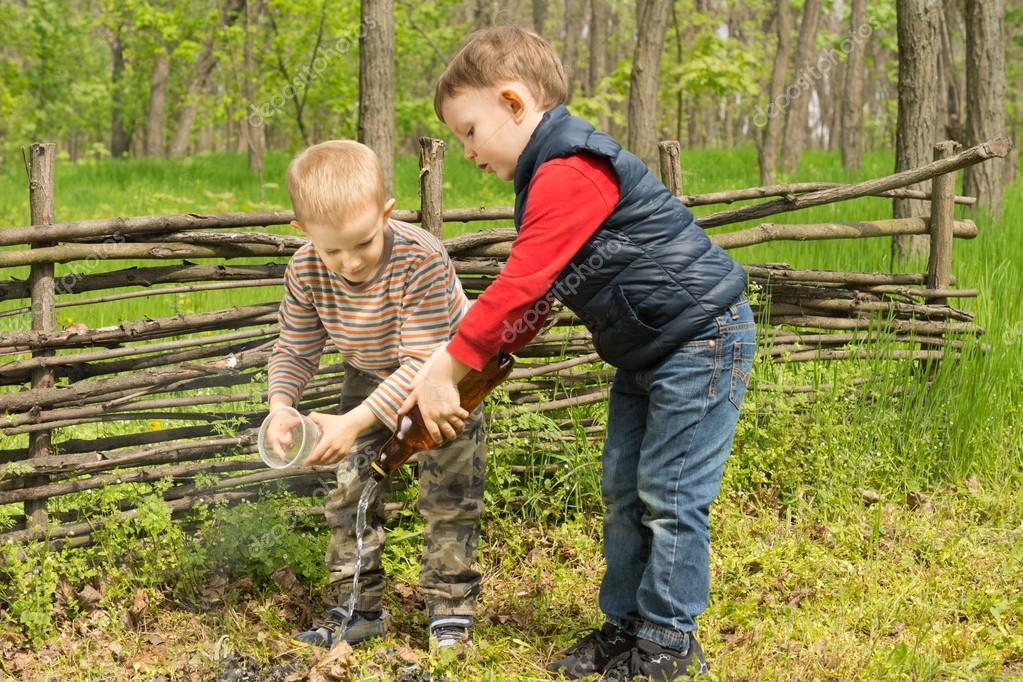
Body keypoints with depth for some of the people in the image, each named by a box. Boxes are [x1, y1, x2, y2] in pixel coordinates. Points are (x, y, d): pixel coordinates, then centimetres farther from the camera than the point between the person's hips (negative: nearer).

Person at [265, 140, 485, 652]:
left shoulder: (421, 259, -39)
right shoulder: (305, 271, -24)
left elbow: (420, 362, -37)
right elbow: (295, 350, -11)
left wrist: (355, 422, -44)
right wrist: (280, 406, -32)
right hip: (371, 377, 4)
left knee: (448, 492, -5)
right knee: (351, 488, 2)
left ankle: (450, 609, 8)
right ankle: (358, 608, 13)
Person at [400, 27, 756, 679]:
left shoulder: (570, 173, -24)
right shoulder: (552, 174, 11)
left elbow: (519, 287, -26)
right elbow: (532, 300, 12)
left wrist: (448, 366, -20)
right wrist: (473, 365, 2)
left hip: (701, 338, -11)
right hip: (648, 350, 11)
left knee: (668, 496, -4)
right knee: (623, 490, 13)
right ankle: (625, 624, 24)